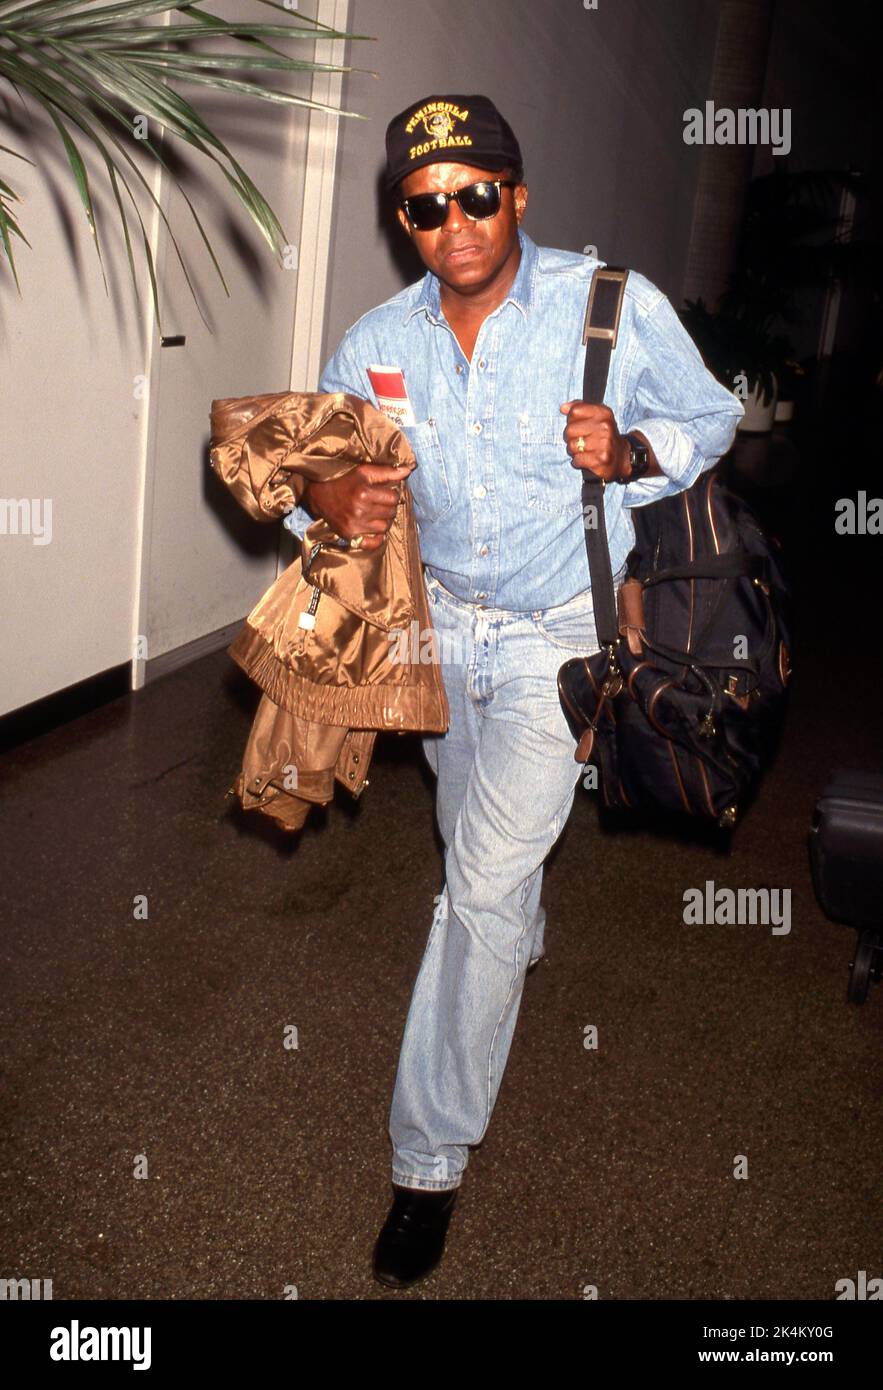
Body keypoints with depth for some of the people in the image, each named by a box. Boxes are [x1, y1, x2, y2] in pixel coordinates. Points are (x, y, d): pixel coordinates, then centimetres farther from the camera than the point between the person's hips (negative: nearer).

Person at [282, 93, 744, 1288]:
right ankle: (525, 944, 62)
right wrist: (330, 500, -19)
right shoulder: (378, 342, -4)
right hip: (439, 619, 5)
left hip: (559, 636, -5)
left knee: (484, 885, -9)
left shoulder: (616, 305, -14)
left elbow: (708, 418, -2)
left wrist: (629, 452, -24)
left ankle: (432, 1159, 6)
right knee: (479, 841, 26)